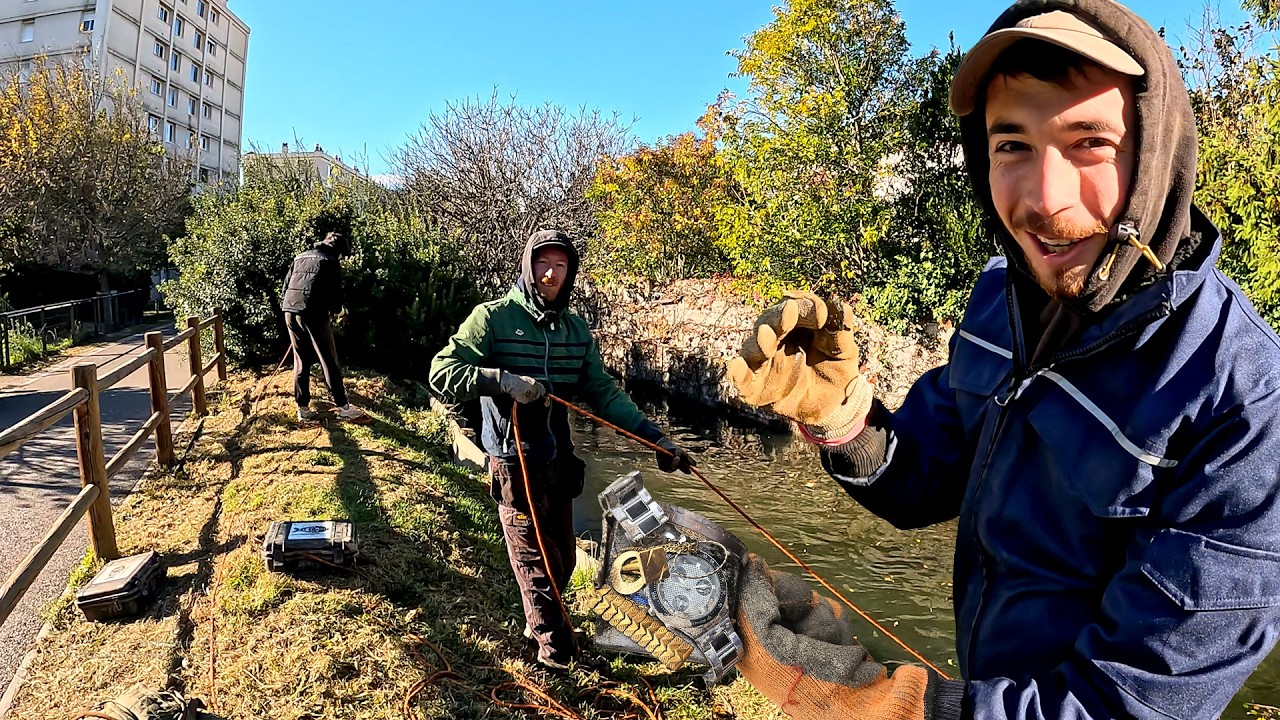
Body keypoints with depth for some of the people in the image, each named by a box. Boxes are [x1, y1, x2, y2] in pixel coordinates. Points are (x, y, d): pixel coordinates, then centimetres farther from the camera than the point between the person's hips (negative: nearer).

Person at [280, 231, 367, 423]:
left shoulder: (300, 257, 21)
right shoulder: (331, 261, 2)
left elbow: (285, 287, 19)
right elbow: (335, 293, -3)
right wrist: (339, 310, 16)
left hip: (290, 311, 6)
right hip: (313, 313, -6)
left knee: (301, 361, 13)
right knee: (329, 362, 0)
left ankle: (303, 409, 16)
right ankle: (343, 408, 5)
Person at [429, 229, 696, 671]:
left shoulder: (577, 329, 7)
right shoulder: (494, 317, -9)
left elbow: (603, 392, 8)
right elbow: (442, 373, -15)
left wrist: (654, 436, 0)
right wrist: (504, 381, -28)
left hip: (559, 461, 6)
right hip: (514, 463, -6)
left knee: (564, 557, 16)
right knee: (536, 561, 1)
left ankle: (538, 624, 41)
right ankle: (557, 653, 17)